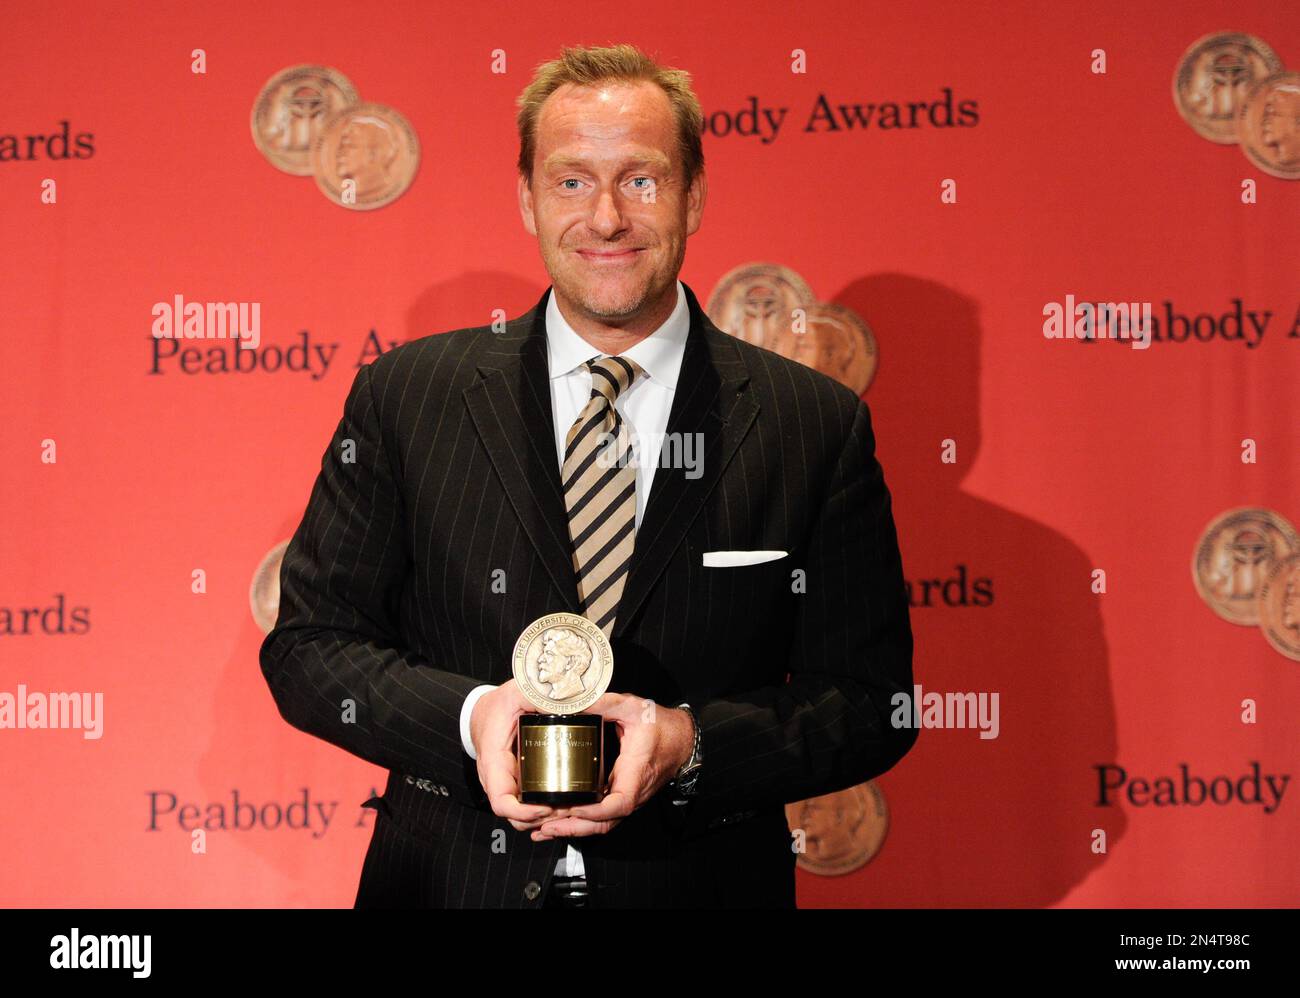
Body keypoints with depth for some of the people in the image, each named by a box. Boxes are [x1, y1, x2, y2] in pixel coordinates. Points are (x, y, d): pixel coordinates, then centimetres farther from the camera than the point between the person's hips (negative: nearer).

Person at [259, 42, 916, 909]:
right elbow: (307, 644, -2)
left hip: (702, 885, 0)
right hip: (452, 881, 0)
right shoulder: (404, 399, -3)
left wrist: (688, 745, -19)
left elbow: (873, 700, -3)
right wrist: (471, 715, -18)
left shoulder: (818, 427, -5)